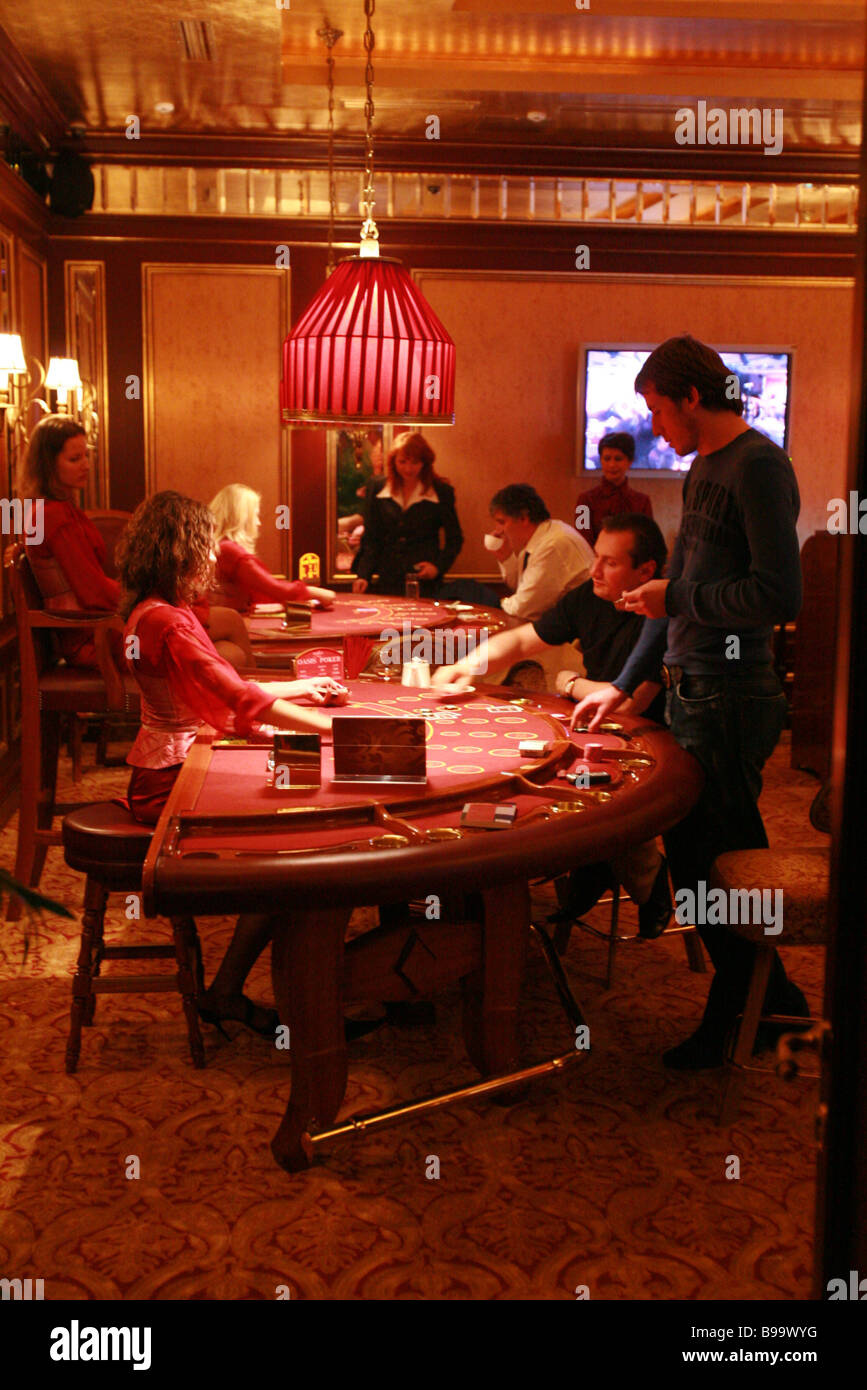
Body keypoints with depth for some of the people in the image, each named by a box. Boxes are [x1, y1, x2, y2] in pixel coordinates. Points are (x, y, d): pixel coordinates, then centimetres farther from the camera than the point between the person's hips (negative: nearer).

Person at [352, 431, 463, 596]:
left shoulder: (442, 492, 1)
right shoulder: (376, 488, 5)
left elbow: (455, 539, 8)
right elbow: (370, 538, 5)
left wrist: (438, 566, -8)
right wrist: (363, 575, -7)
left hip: (424, 584, -2)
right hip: (385, 583, 2)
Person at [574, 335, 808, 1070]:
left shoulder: (758, 466, -13)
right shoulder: (704, 468, 16)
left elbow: (780, 595, -22)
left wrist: (676, 598, -11)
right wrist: (624, 684, 21)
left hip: (730, 703, -9)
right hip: (692, 691, 10)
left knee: (715, 866, 0)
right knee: (692, 852, 15)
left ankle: (730, 1022, 19)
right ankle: (769, 998, 30)